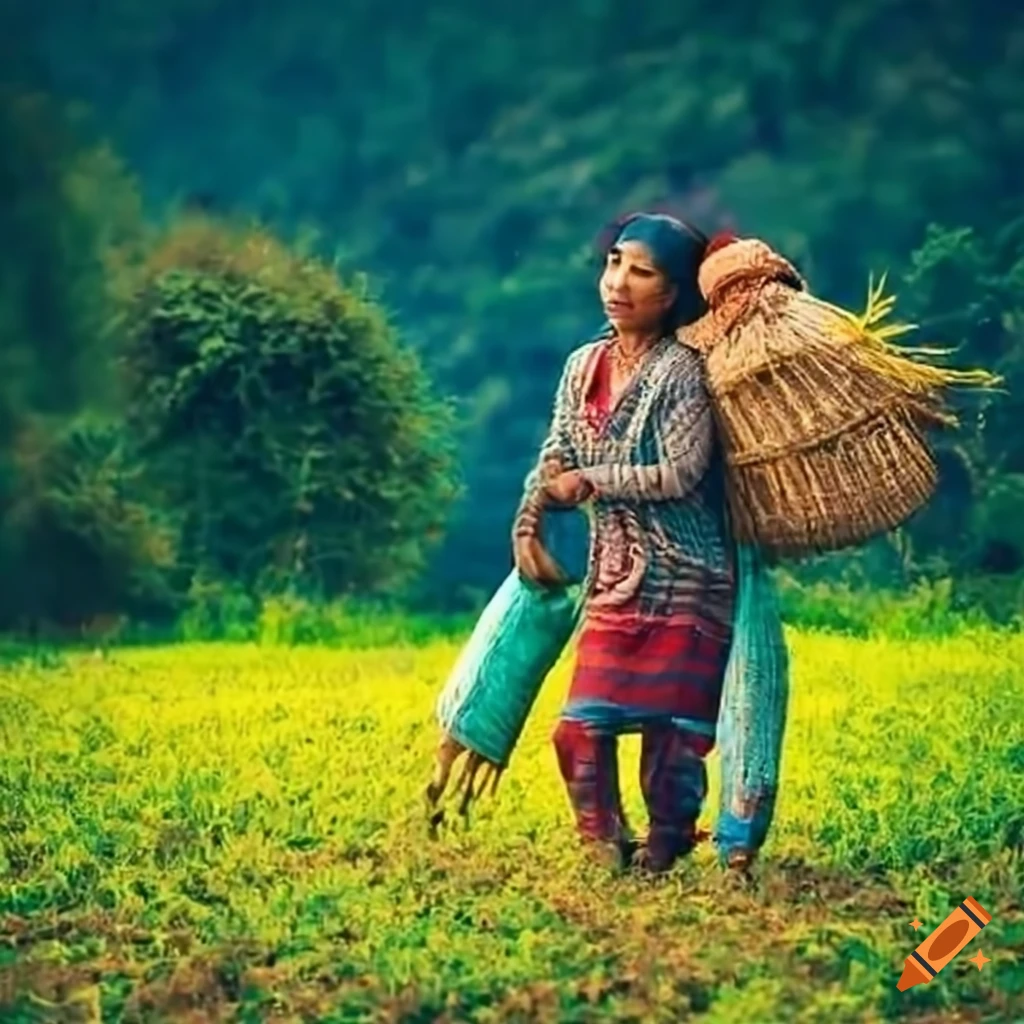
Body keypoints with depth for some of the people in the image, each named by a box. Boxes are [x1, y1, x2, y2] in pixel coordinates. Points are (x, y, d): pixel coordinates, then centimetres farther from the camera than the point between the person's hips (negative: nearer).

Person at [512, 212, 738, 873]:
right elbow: (555, 460, 12)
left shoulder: (680, 370, -10)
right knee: (583, 724, -1)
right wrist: (528, 524, -3)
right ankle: (606, 846, 13)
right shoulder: (584, 365, 9)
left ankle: (667, 844, 15)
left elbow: (681, 473, -18)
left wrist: (590, 482, -13)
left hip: (683, 579, -5)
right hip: (614, 578, 5)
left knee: (672, 721, -2)